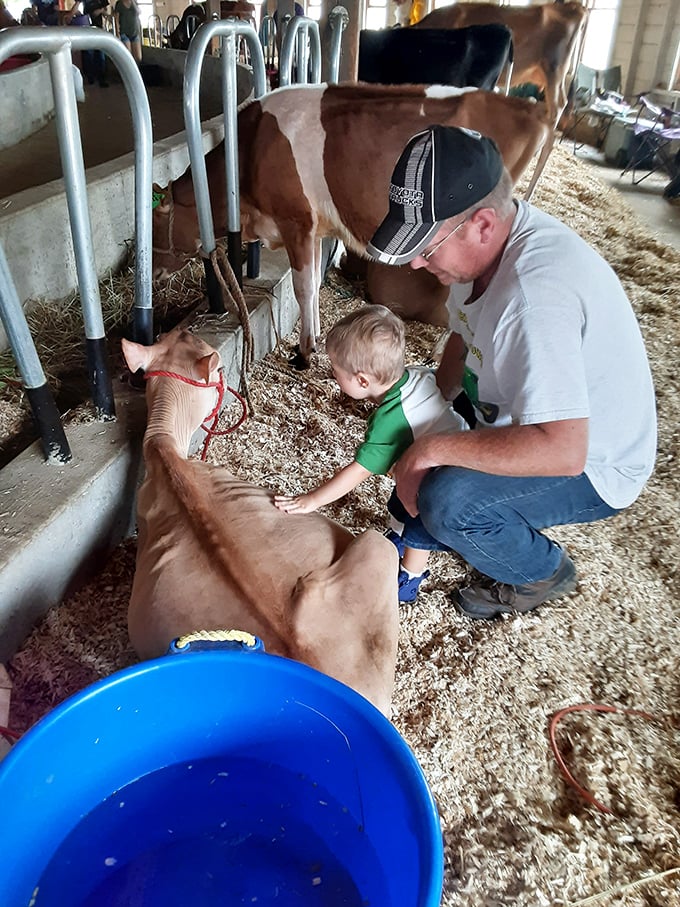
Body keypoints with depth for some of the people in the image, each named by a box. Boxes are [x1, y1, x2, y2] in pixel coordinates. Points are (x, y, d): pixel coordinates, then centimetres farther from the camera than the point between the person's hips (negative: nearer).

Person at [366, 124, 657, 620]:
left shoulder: (537, 291, -38)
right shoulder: (484, 240, -9)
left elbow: (562, 451, -42)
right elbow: (464, 340, 8)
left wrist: (433, 448, -33)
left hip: (592, 463, -8)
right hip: (537, 420, 8)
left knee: (446, 503, -28)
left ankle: (543, 572, 1)